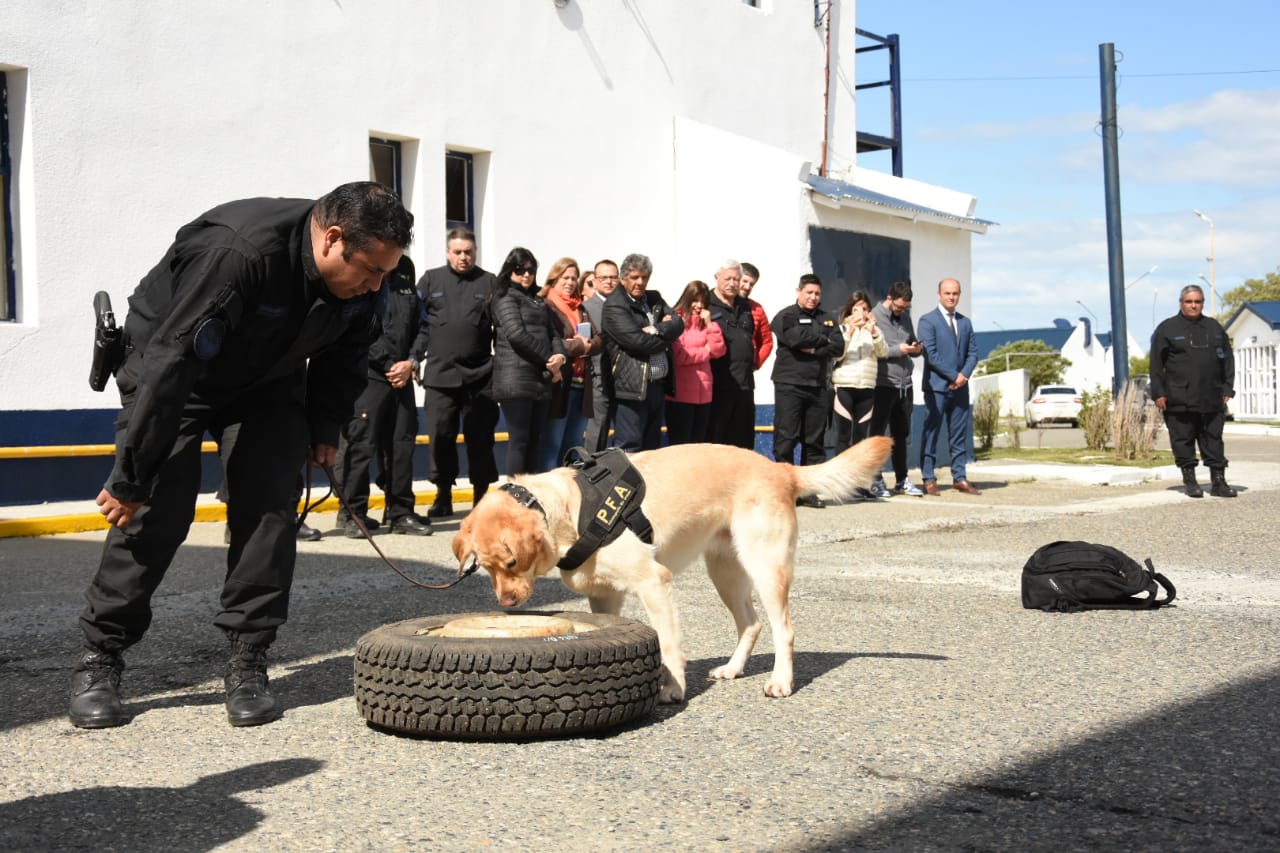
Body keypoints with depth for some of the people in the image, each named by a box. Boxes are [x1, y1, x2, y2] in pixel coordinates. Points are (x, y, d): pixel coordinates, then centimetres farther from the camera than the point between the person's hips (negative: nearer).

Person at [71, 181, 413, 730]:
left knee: (269, 504, -10)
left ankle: (247, 662, -1)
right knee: (157, 510, -12)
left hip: (267, 379, 5)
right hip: (170, 364, -5)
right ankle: (99, 658, 2)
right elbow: (172, 363, -36)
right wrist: (129, 477, -33)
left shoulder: (359, 283, -18)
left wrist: (324, 429, 0)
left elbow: (343, 357, 5)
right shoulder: (237, 252, -39)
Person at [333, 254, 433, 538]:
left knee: (402, 444, 7)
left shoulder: (405, 268, 14)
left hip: (402, 376, 6)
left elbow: (419, 322, 15)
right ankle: (352, 512, 7)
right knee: (359, 444, -4)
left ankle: (400, 512, 16)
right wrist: (388, 365, -9)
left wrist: (411, 362, 1)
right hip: (367, 374, -6)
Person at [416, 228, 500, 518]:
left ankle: (481, 495, 14)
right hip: (440, 374, 1)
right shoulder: (431, 280, 10)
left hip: (480, 374, 0)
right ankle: (443, 496, 13)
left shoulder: (489, 282, 8)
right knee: (440, 436, 2)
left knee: (480, 437, 3)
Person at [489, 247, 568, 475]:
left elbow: (552, 333, 16)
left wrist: (559, 356, -7)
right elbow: (516, 334, -12)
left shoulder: (538, 301, 23)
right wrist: (548, 360, -9)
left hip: (541, 379, 7)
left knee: (533, 441, 7)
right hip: (517, 379, -7)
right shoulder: (505, 298, 0)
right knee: (519, 441, -9)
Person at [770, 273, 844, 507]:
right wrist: (823, 339, -3)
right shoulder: (785, 316, 3)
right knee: (786, 439, -6)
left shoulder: (828, 319, 17)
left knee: (814, 441, 5)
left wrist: (813, 349, -11)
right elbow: (795, 338, -16)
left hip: (818, 387, 4)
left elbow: (838, 347, 3)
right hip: (789, 385, -4)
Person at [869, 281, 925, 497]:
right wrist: (898, 350, -19)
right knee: (878, 434, 0)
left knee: (901, 434, 12)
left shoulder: (905, 316, 15)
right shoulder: (874, 316, -7)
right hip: (883, 384, -7)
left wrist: (918, 348, -2)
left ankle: (902, 481, 18)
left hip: (904, 384, 7)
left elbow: (912, 345, 21)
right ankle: (876, 480, 6)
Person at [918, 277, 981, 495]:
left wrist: (964, 375, -5)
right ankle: (929, 479, 1)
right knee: (931, 433, -3)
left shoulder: (965, 322, 16)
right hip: (937, 386, -5)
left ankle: (959, 478, 11)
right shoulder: (928, 321, -3)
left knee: (960, 435, 6)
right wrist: (954, 375, -13)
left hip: (960, 387, 5)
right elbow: (931, 354, -11)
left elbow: (973, 353, 13)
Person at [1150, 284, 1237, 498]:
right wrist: (1158, 393, -7)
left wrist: (1227, 389, 9)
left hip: (1211, 400, 3)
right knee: (1183, 441, 0)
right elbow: (1156, 365, -1)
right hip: (1180, 400, -3)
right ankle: (1190, 481, 8)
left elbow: (1228, 359, 16)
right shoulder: (1167, 329, 2)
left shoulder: (1215, 328, 13)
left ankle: (1218, 481, 9)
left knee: (1214, 441, 5)